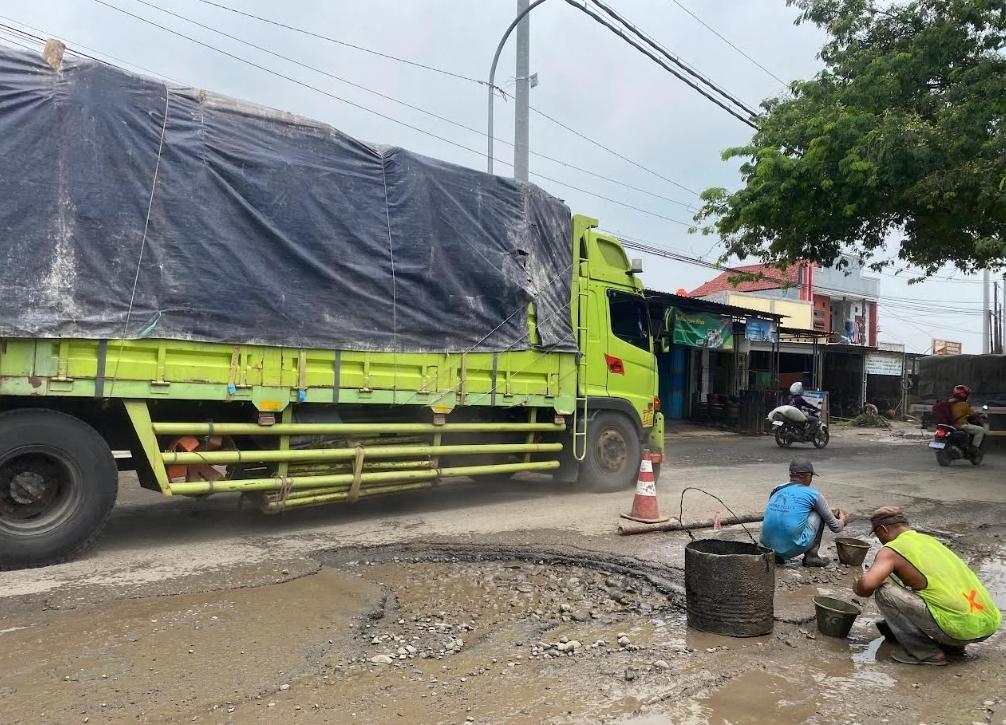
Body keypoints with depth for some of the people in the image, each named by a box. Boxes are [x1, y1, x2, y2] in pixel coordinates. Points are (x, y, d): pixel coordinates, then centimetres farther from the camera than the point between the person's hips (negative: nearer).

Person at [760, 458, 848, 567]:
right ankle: (811, 555, 16)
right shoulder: (814, 494, 3)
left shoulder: (776, 491, 15)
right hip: (793, 548, -4)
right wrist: (842, 520, 38)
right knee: (819, 513, 16)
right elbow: (835, 527, 11)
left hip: (769, 545, 5)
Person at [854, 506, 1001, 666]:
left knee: (884, 592, -4)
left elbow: (867, 584, -21)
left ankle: (925, 653, 0)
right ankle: (953, 645, 21)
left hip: (960, 628, -8)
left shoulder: (891, 550, -5)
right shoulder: (930, 540, 20)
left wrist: (857, 588, 5)